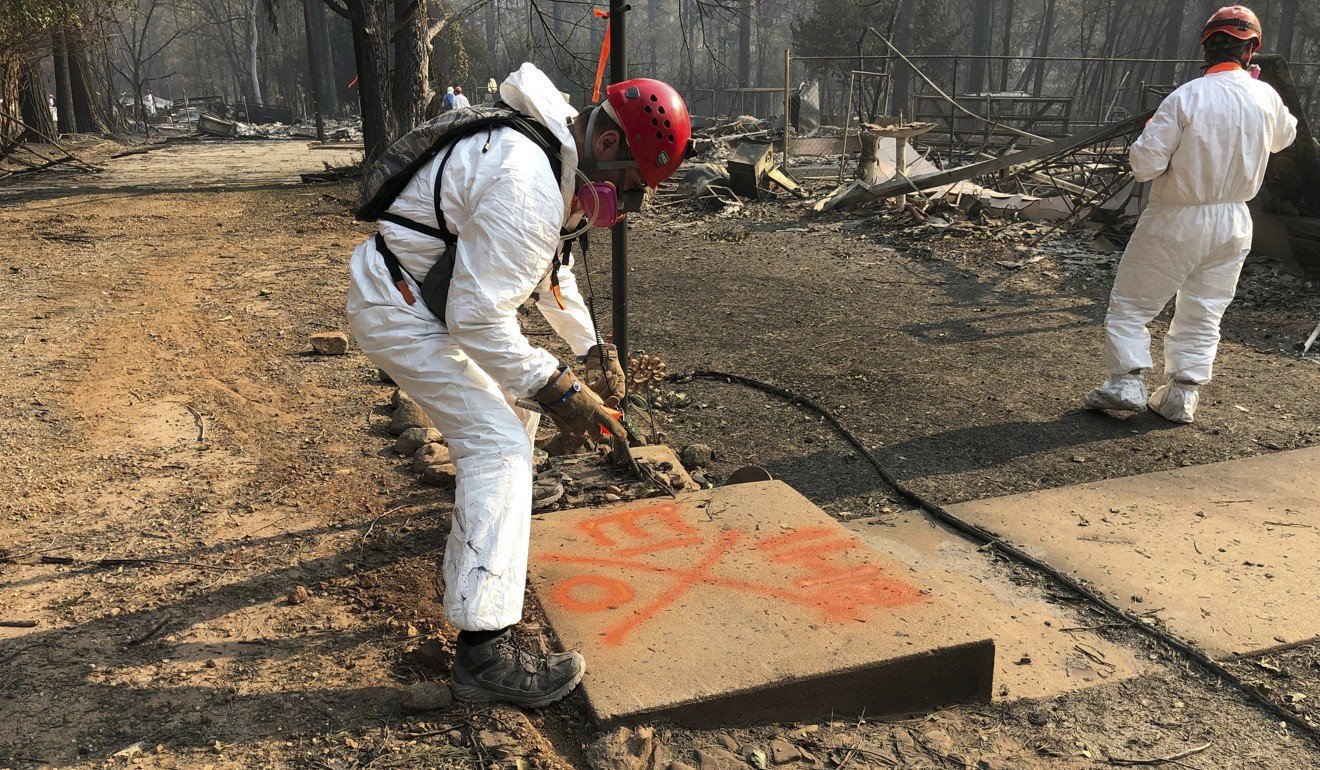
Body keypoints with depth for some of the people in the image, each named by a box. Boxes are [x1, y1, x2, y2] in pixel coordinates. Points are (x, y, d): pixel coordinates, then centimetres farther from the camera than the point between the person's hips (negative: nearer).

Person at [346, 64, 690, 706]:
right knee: (498, 444, -18)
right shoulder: (528, 185, -30)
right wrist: (555, 388, -22)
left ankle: (481, 539, 45)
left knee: (513, 404, 21)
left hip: (430, 296, 11)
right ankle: (484, 652, -19)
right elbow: (478, 316, -29)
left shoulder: (557, 157, 5)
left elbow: (550, 267, 19)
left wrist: (590, 346, 15)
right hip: (399, 312, -11)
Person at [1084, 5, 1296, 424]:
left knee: (1130, 303, 8)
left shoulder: (1186, 97, -17)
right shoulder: (1266, 97, -2)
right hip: (1234, 222, 5)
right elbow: (1284, 136, 22)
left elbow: (1144, 164, -19)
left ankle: (1126, 383, 2)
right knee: (1203, 314, 14)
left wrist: (1153, 132, 1)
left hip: (1176, 221, -4)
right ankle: (1182, 396, 16)